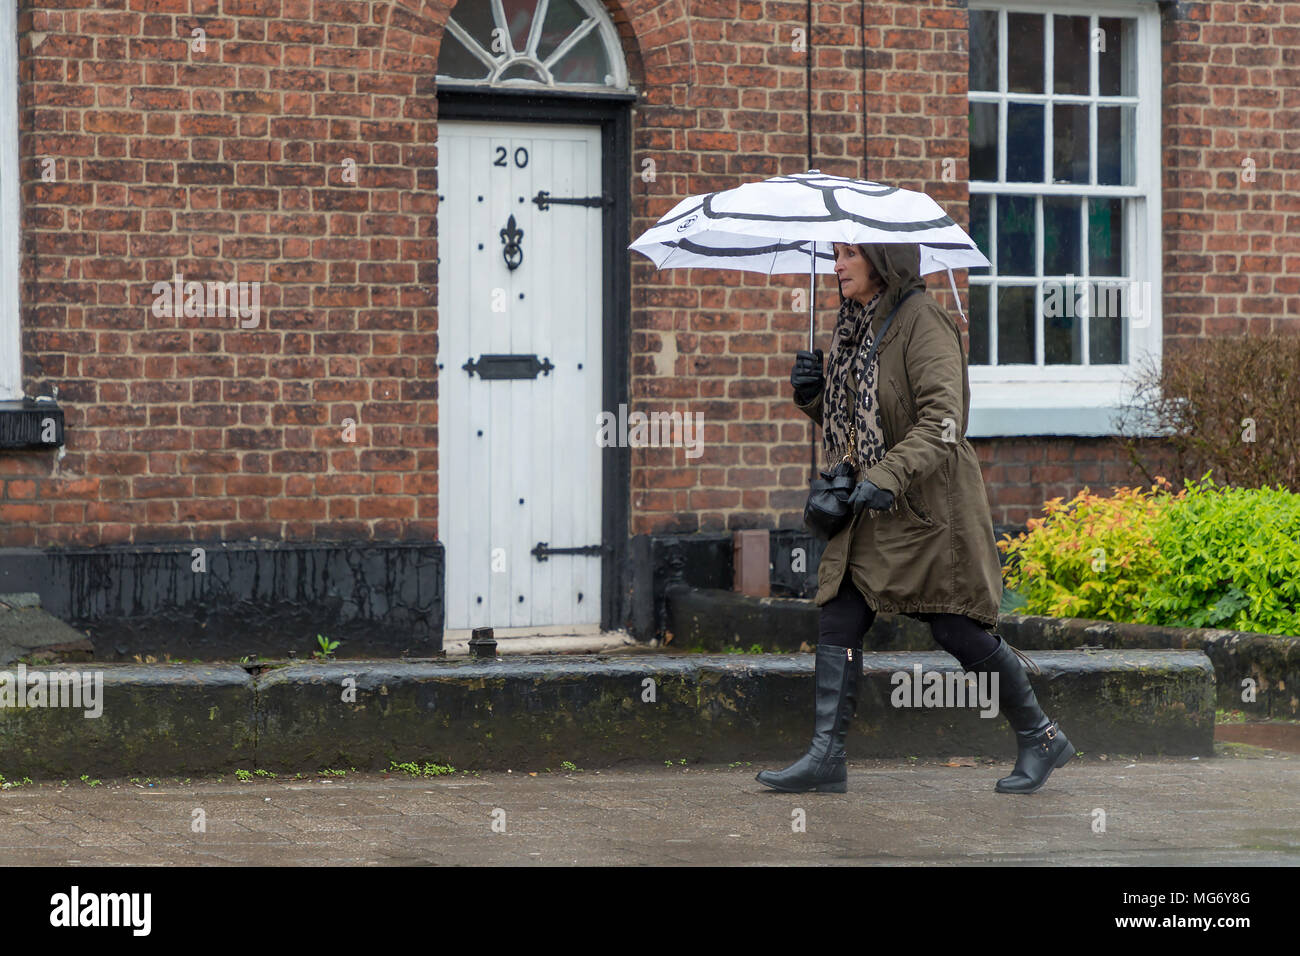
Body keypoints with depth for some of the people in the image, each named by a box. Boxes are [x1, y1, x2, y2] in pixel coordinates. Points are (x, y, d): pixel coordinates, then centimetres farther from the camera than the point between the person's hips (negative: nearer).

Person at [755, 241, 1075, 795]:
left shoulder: (923, 322, -15)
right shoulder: (858, 327, 11)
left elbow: (942, 421, -24)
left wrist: (888, 476, -34)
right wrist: (812, 395, 1)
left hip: (929, 505, -8)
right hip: (875, 503, 8)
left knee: (957, 630, -3)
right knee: (838, 618, -1)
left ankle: (1041, 738, 15)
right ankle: (826, 758, 0)